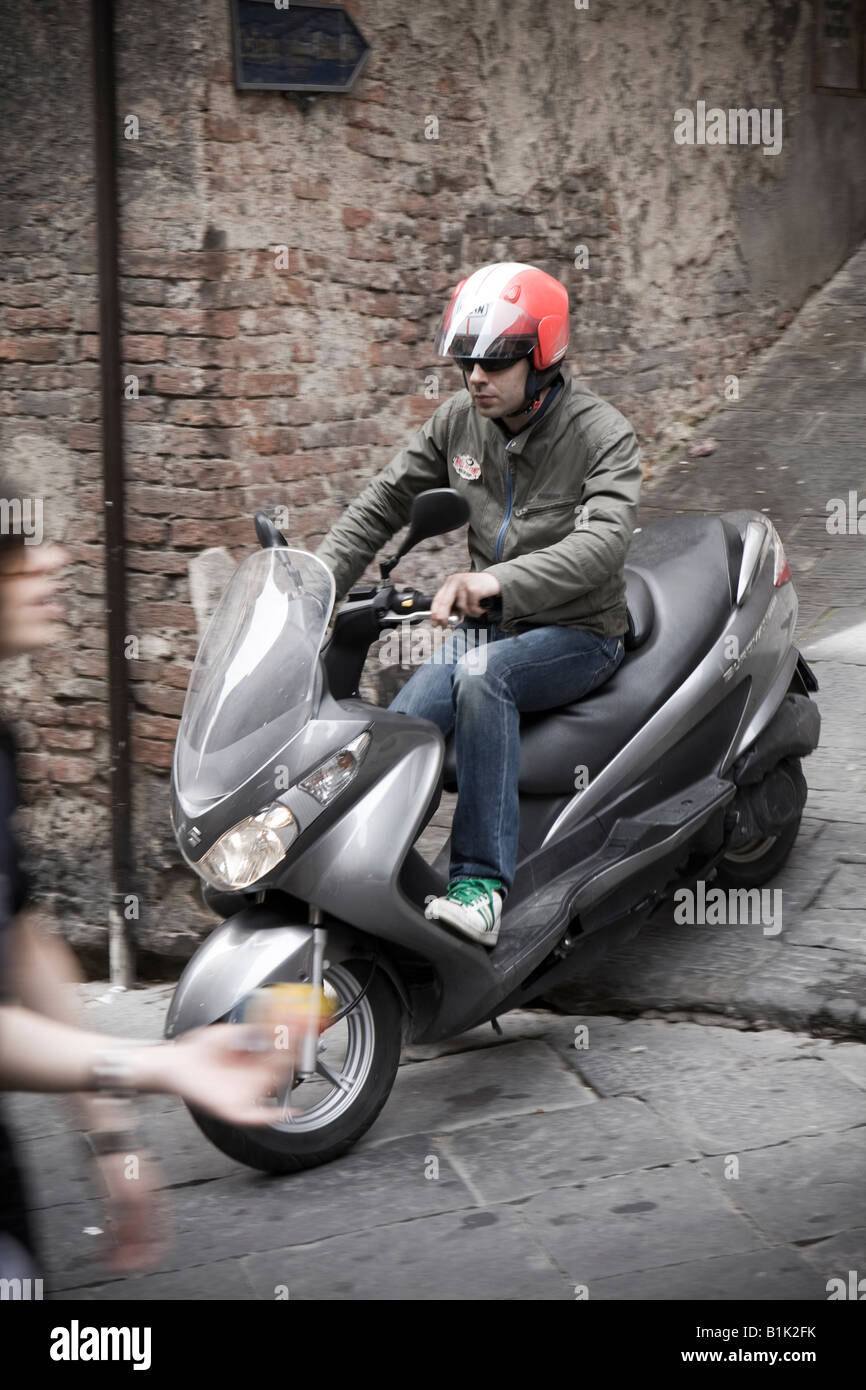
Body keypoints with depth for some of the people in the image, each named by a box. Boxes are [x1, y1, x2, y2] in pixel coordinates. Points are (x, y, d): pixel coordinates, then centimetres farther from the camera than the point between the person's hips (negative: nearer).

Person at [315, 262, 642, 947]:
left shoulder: (603, 433, -14)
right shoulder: (457, 422, 2)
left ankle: (482, 884, -35)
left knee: (481, 675, -36)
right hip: (487, 627, 5)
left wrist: (497, 579, -46)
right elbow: (381, 506, 9)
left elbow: (603, 541, -30)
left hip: (578, 633, -5)